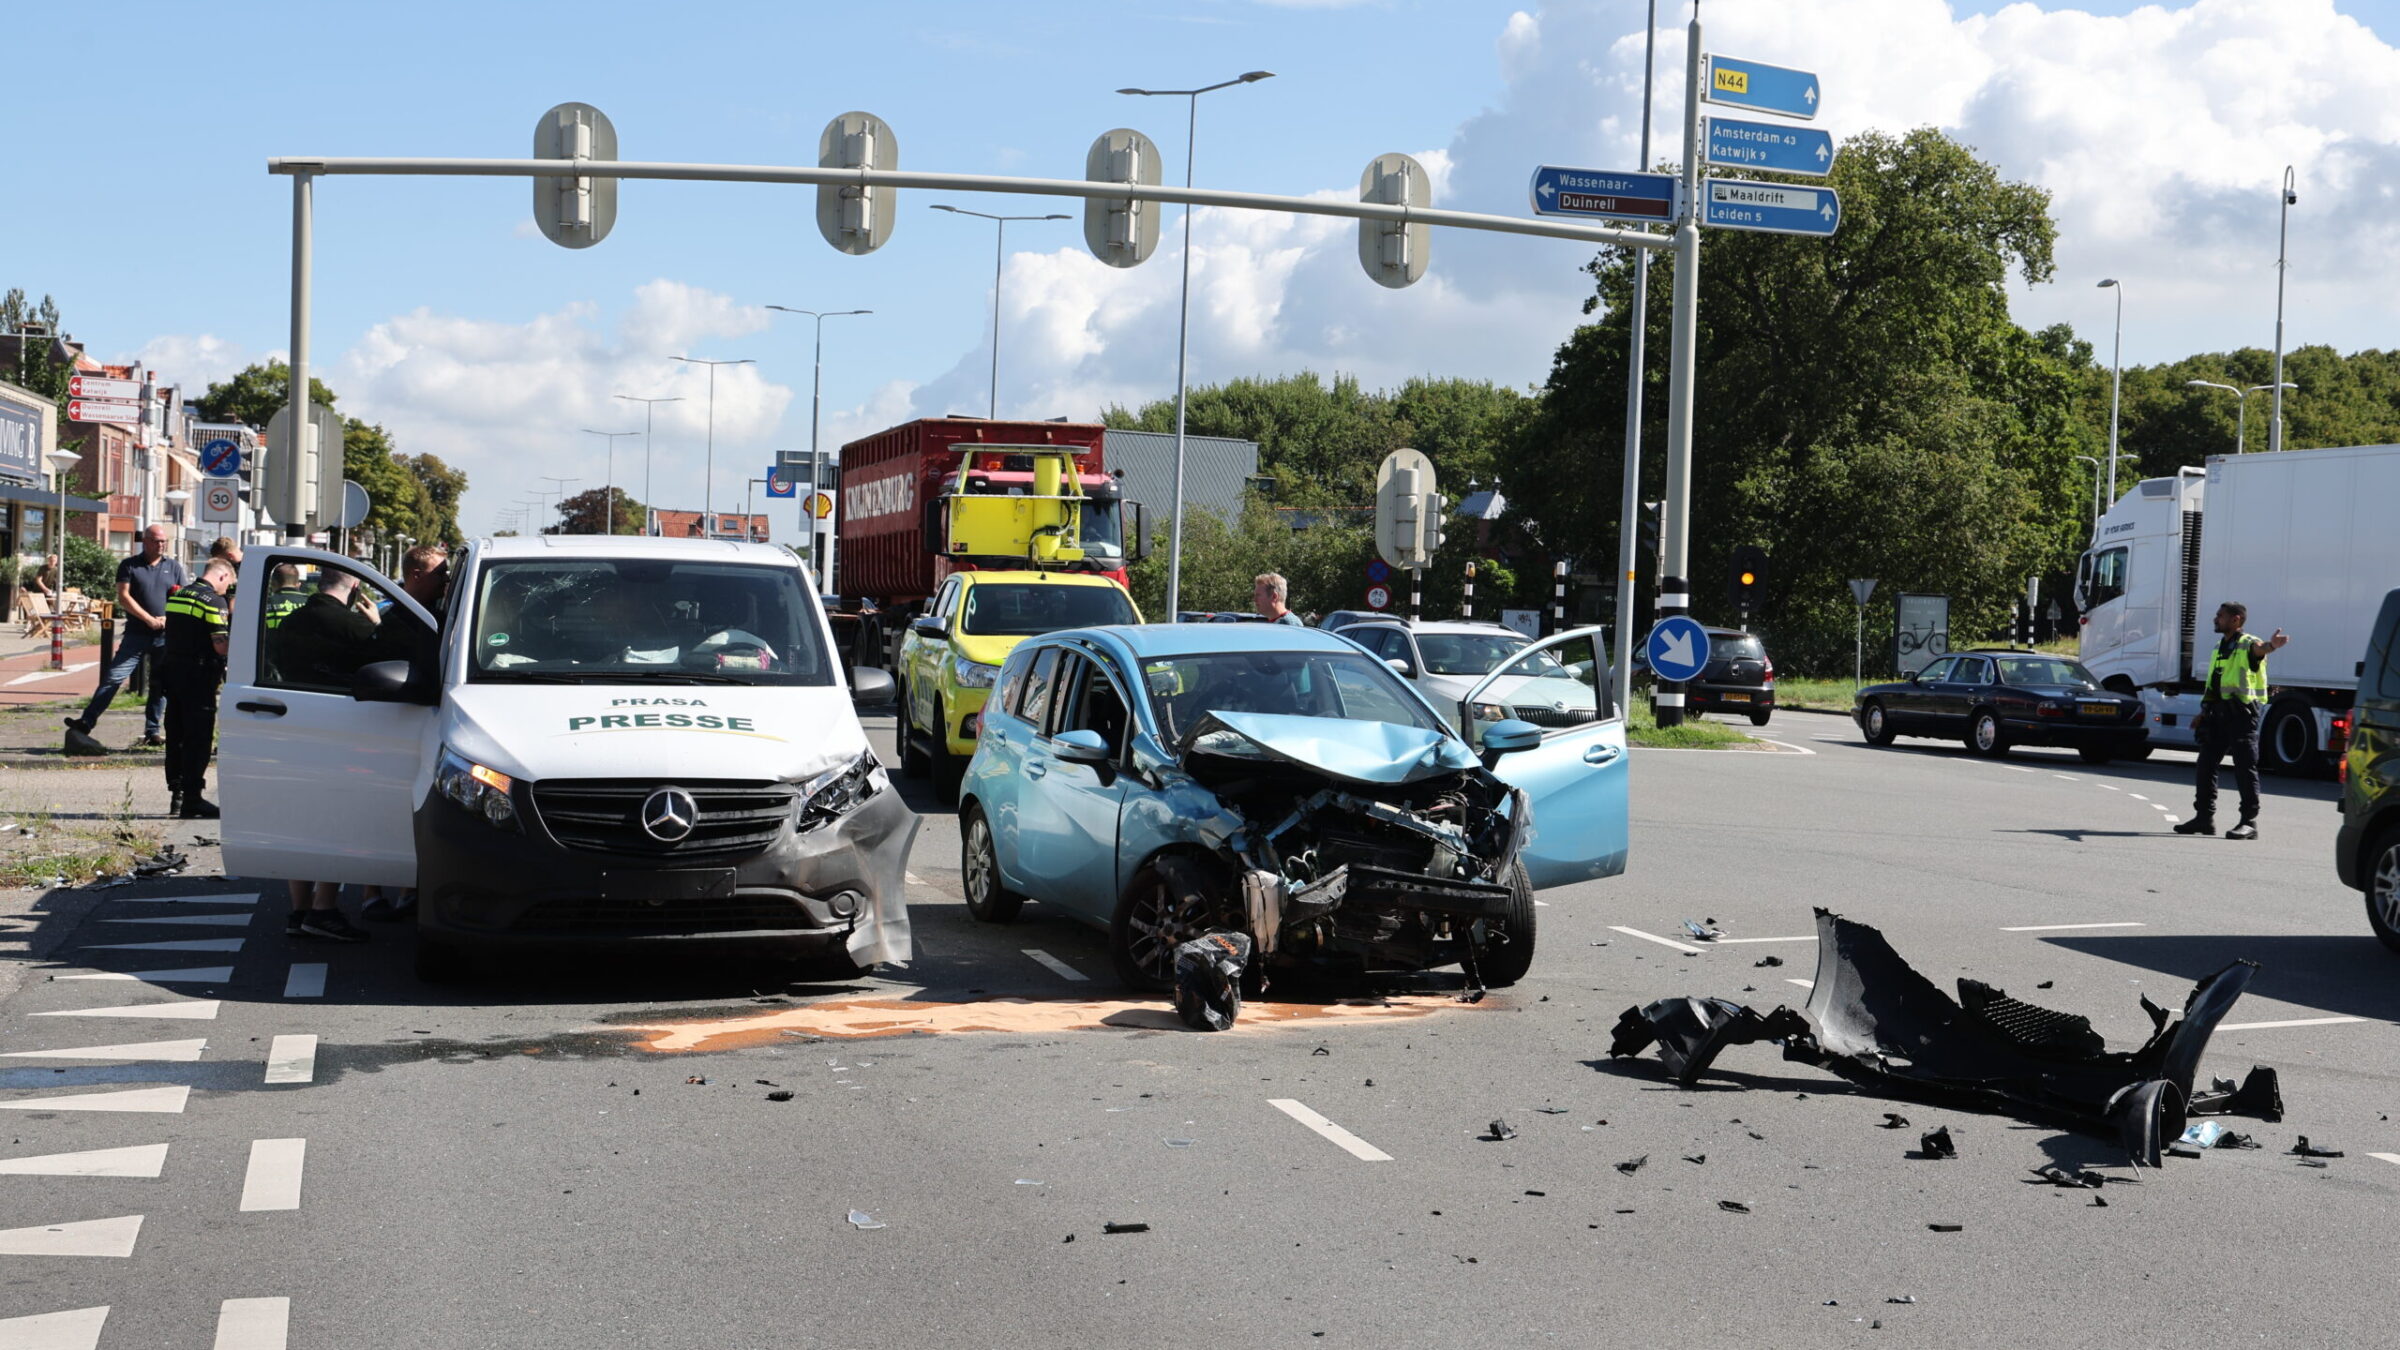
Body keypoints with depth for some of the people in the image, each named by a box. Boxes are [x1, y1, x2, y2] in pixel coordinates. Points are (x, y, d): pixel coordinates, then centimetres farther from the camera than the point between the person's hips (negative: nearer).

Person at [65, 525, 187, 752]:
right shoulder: (129, 566, 5)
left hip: (166, 636, 2)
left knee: (161, 685, 5)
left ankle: (152, 731, 13)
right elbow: (123, 597, -5)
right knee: (113, 678, -8)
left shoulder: (173, 567, 11)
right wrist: (149, 619, -14)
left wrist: (169, 618, -11)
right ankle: (84, 724, -8)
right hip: (136, 635, -2)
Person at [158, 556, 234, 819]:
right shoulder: (213, 601, -13)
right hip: (198, 676, -8)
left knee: (176, 735, 14)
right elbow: (220, 645, -19)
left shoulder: (176, 596, 13)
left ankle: (176, 793, 19)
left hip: (172, 670, 8)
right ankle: (191, 799, -3)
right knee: (198, 738, -3)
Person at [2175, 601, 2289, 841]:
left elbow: (2259, 649, -32)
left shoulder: (2248, 645, -7)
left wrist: (2271, 645, -56)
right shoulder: (2219, 647, 19)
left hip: (2242, 713, -9)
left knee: (2245, 767, -7)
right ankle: (2204, 817, 20)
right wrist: (2204, 713, 21)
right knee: (2206, 764, 11)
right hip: (2219, 713, 9)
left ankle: (2249, 821, -4)